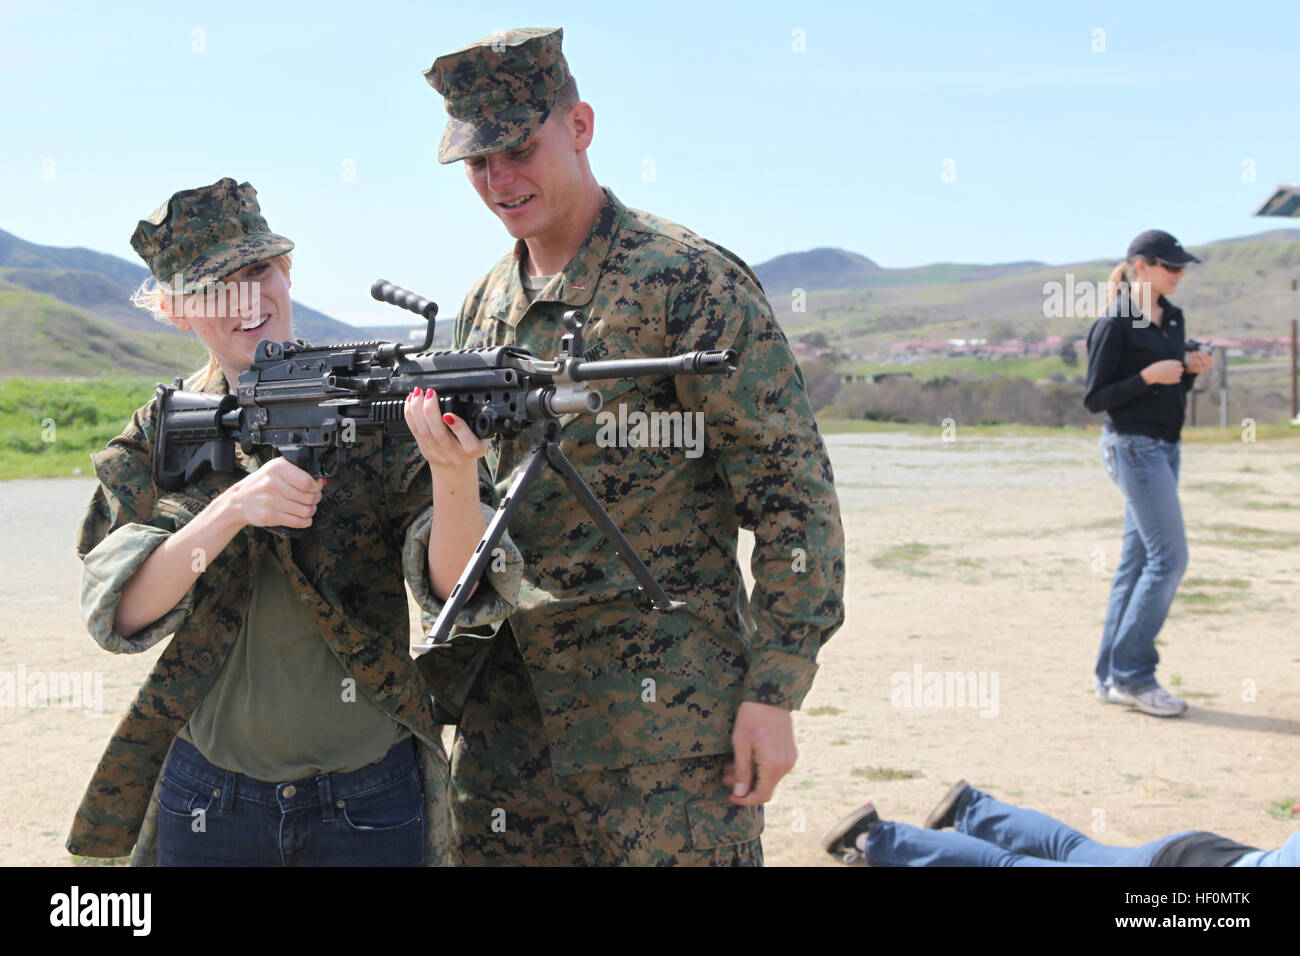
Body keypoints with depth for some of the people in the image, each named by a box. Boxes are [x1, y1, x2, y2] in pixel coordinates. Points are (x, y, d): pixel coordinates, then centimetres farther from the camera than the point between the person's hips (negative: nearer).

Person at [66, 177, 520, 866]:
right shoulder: (156, 438, -1)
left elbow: (458, 590, -18)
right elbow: (120, 613, -13)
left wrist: (455, 479, -38)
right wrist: (230, 511, -28)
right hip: (207, 802, 2)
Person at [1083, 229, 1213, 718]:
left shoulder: (1173, 318, 13)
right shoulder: (1114, 324, -13)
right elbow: (1095, 398, -13)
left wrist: (1190, 370, 0)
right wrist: (1149, 376, -22)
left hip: (1163, 448, 9)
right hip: (1134, 447, -9)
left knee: (1137, 562, 9)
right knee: (1168, 557, -11)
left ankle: (1112, 677, 16)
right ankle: (1132, 675, -4)